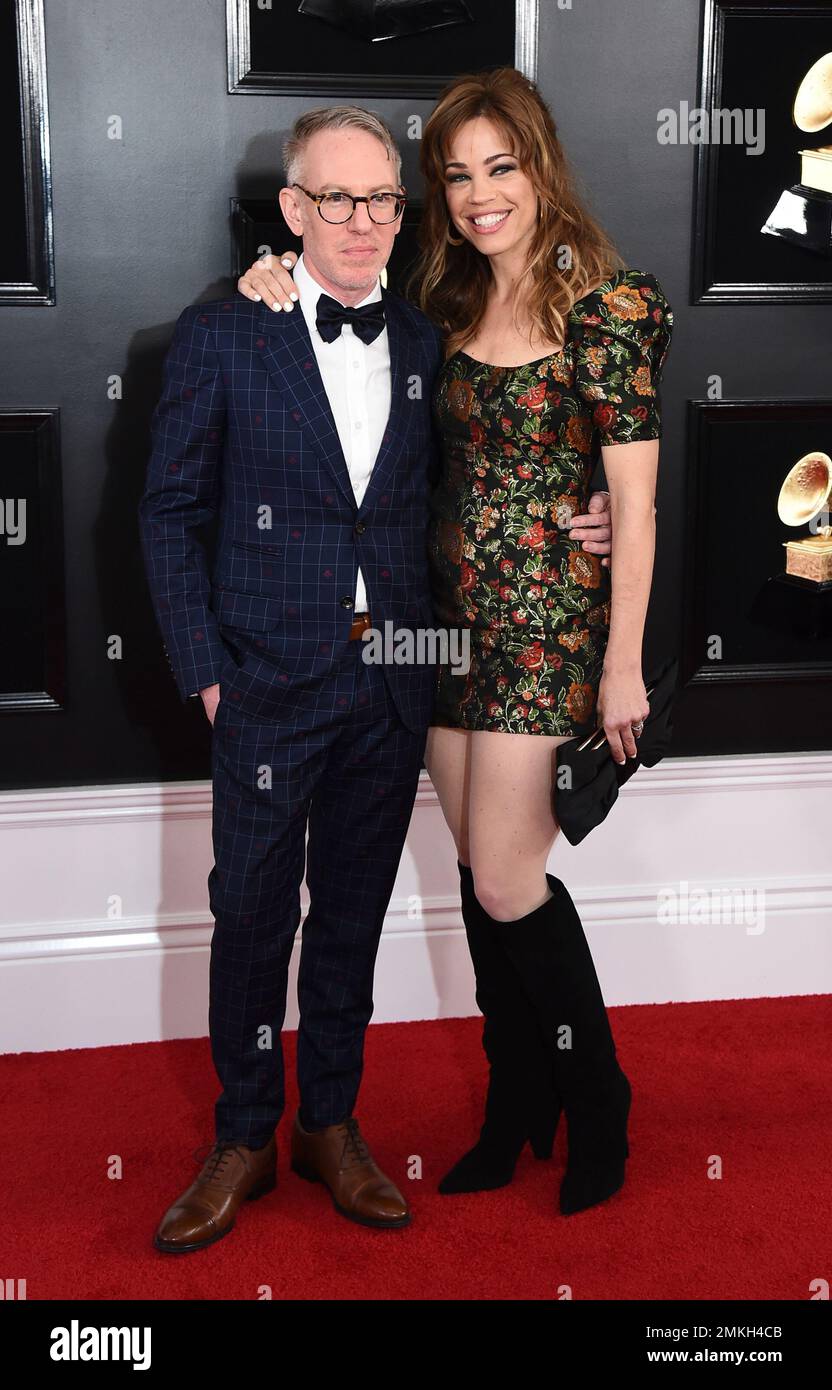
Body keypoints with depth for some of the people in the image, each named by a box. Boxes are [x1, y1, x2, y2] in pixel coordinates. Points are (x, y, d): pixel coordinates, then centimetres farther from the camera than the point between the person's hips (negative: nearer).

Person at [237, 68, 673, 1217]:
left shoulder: (610, 309, -10)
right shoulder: (446, 305, 8)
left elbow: (634, 502, -11)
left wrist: (624, 663, -12)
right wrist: (278, 283, 3)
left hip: (549, 614, -6)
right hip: (452, 609, 6)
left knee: (505, 879, -4)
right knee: (482, 873, 11)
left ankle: (597, 1108, 19)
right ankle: (517, 1111, 27)